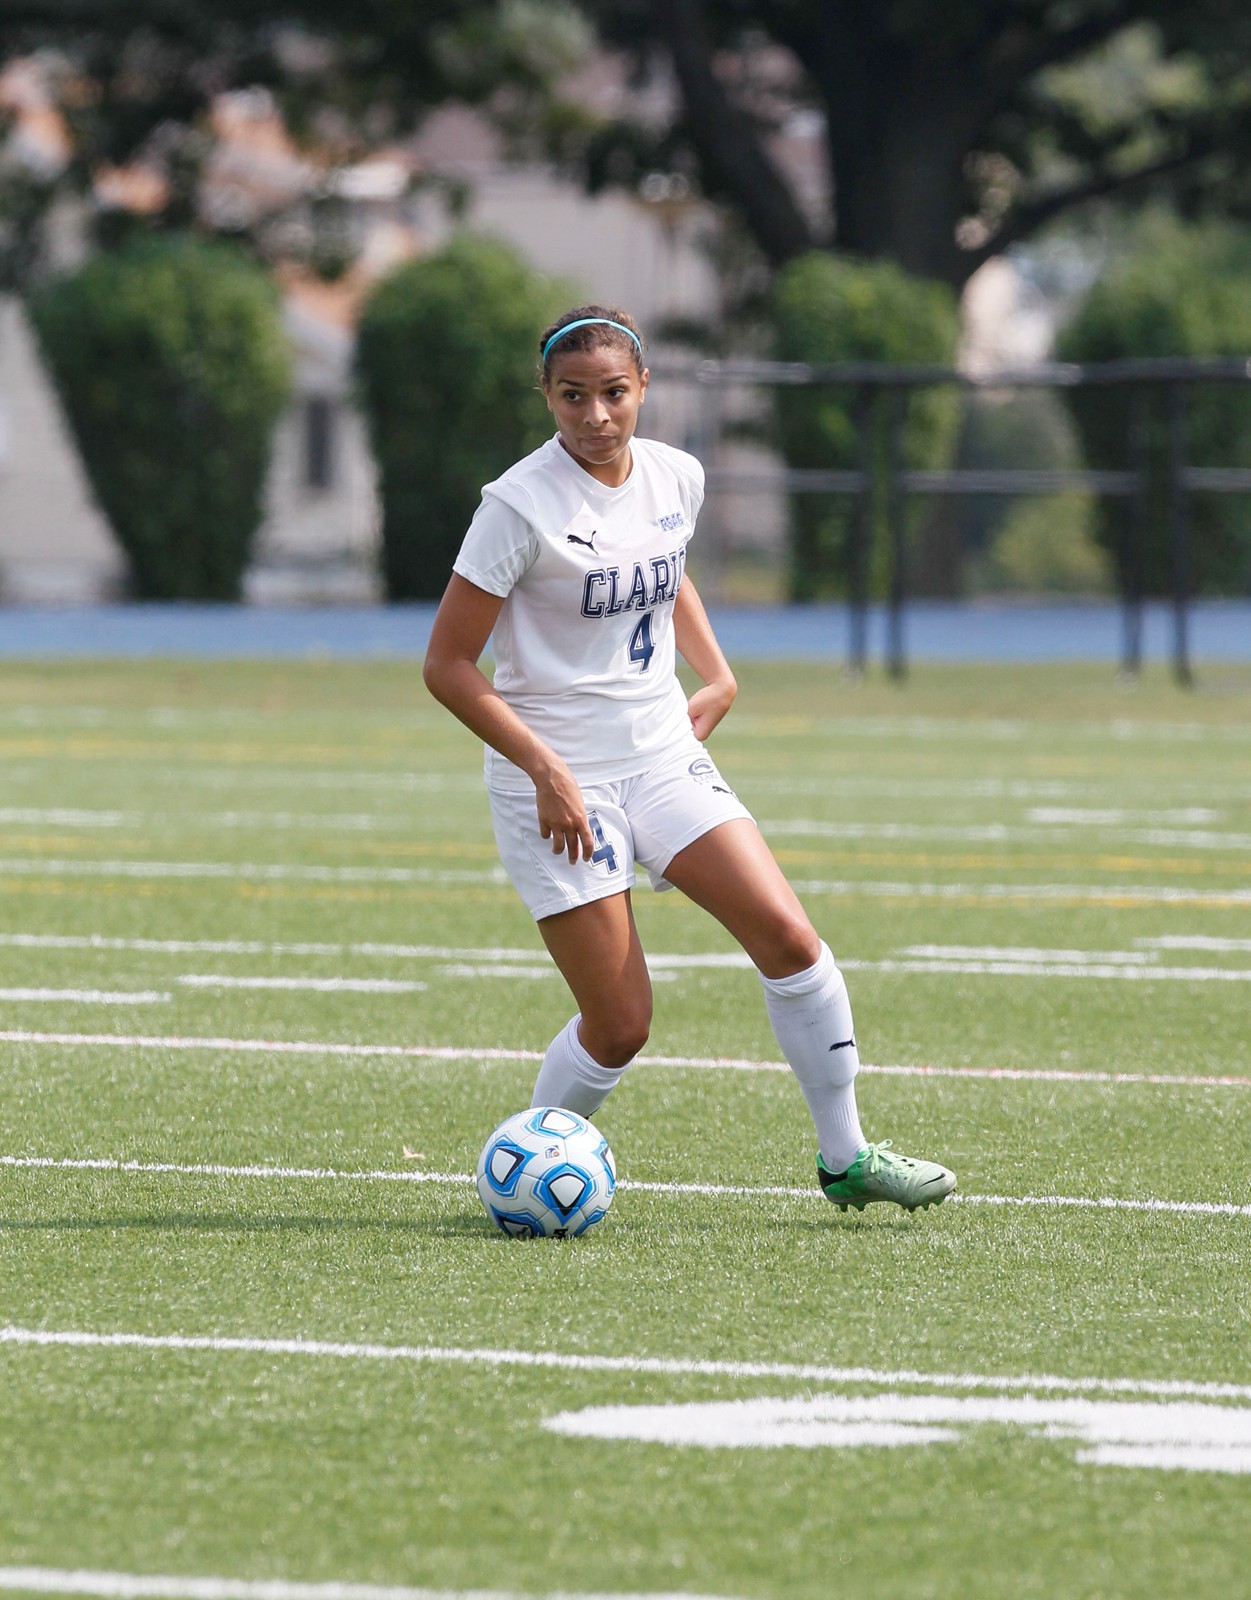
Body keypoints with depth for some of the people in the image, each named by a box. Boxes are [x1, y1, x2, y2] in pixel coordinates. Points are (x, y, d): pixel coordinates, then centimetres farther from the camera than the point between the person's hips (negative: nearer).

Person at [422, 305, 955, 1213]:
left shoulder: (676, 478, 2)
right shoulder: (522, 506, -16)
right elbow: (448, 666, -14)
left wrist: (718, 677, 11)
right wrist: (547, 770, -20)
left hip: (665, 756, 5)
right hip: (558, 782, -5)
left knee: (788, 936, -10)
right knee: (620, 1025, -8)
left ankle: (846, 1156, 5)